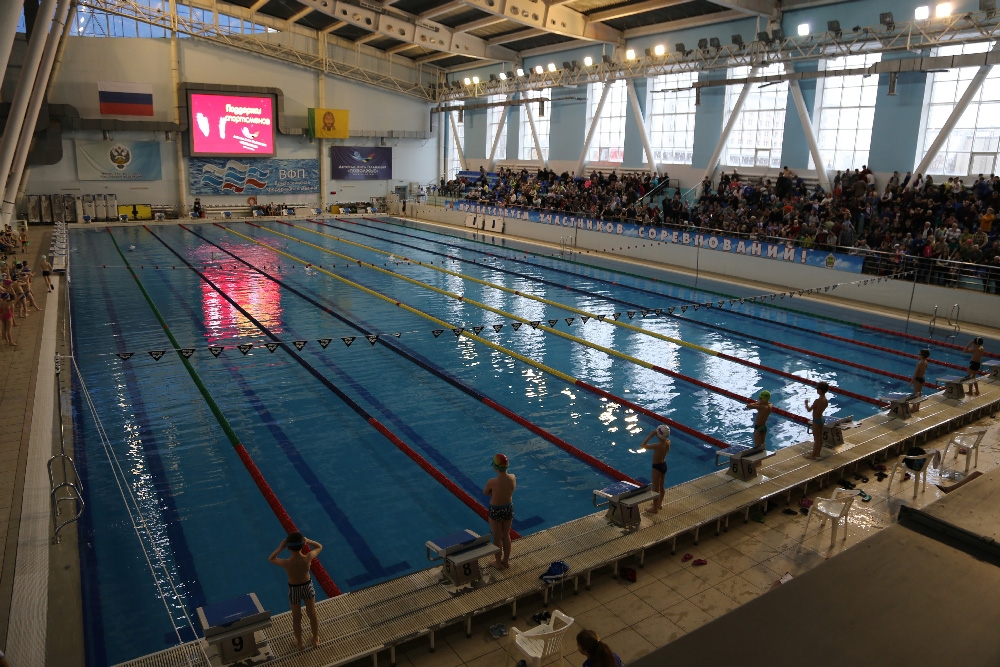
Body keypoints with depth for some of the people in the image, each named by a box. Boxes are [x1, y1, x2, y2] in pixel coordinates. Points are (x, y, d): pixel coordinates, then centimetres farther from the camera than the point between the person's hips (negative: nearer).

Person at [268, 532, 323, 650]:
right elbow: (319, 546, -8)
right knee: (312, 614, 24)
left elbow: (271, 558, -11)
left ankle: (299, 643, 44)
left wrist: (280, 548, -18)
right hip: (307, 586, 1)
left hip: (294, 589, -1)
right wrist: (307, 541, -13)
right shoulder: (308, 558, -30)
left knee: (296, 617, 23)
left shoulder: (286, 563, -32)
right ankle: (315, 639, 44)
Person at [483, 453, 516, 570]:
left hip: (495, 511, -4)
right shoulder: (512, 478, -18)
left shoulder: (492, 482, -31)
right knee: (506, 535, 25)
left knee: (497, 538, 18)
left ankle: (499, 563, 35)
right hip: (509, 508, 4)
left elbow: (485, 493, -11)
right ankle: (506, 560, 41)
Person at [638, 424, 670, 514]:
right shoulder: (668, 442, -12)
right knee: (661, 486, 26)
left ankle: (655, 508, 25)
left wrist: (650, 435, -24)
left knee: (655, 489, 10)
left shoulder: (658, 445, -32)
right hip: (664, 465, 8)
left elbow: (642, 446, -26)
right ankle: (660, 503, 45)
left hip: (657, 467, -7)